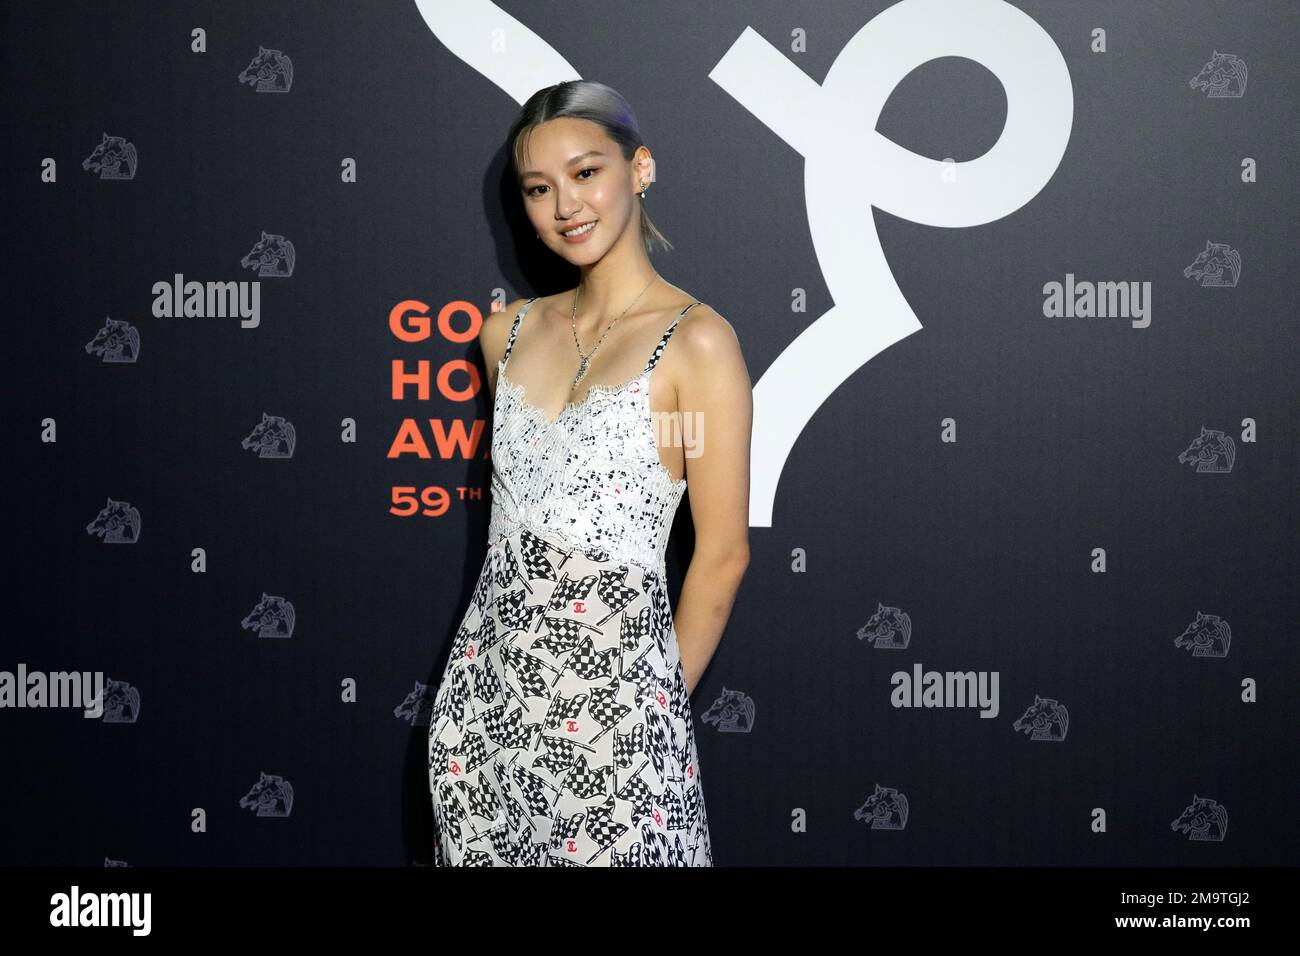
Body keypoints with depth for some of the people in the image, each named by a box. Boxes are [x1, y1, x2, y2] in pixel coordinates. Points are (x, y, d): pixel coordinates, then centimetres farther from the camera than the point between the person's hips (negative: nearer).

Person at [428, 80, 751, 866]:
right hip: (486, 678, 5)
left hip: (612, 685, -5)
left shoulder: (695, 341, -10)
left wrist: (662, 703, -1)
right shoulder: (508, 333, 7)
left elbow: (723, 553, -8)